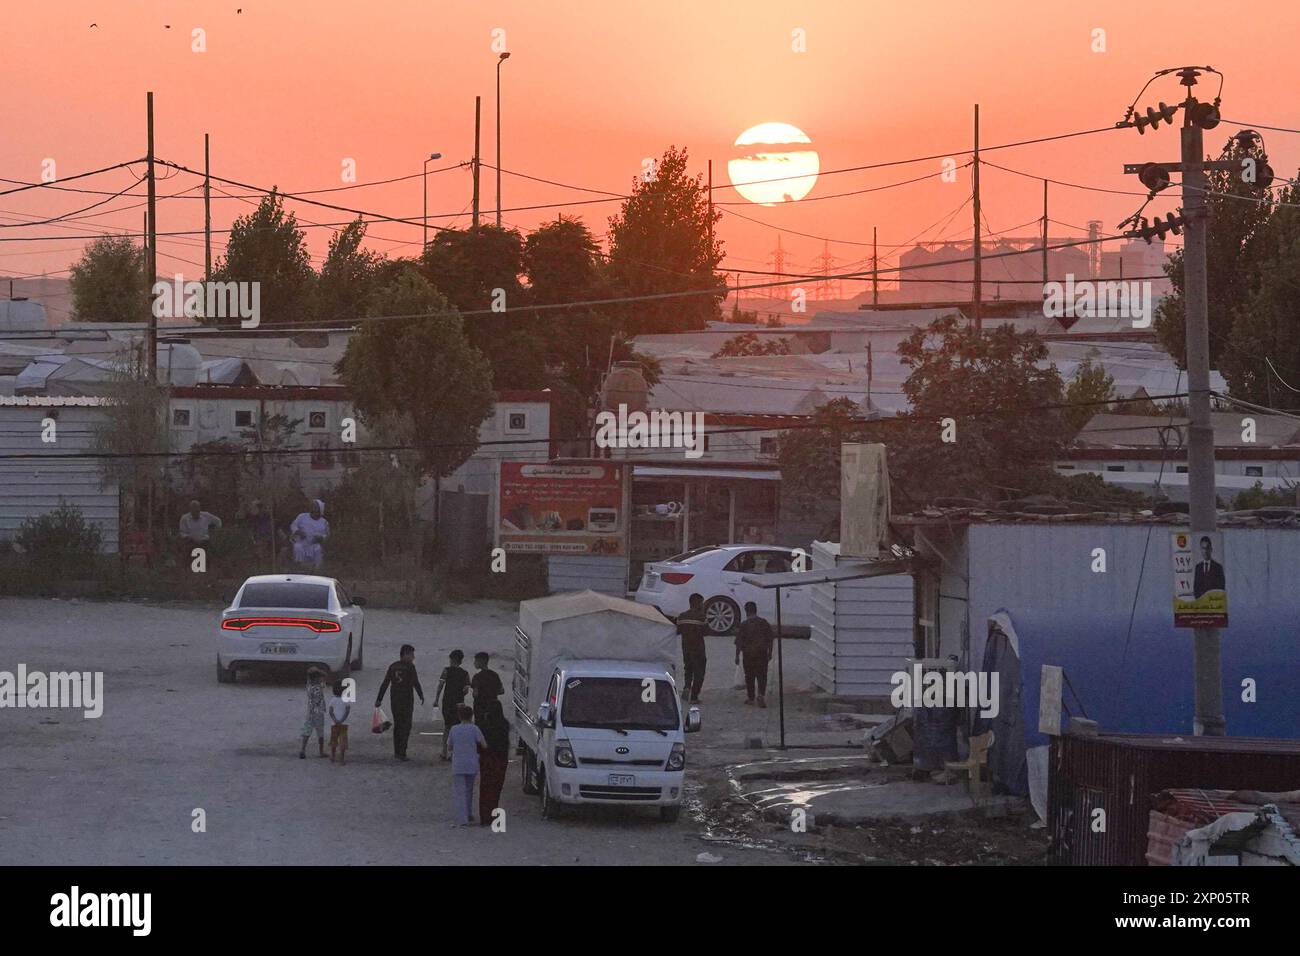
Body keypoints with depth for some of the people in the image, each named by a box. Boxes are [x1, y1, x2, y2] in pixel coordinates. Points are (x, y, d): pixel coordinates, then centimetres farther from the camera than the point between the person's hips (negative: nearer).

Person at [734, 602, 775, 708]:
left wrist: (737, 656, 0)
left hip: (748, 654, -2)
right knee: (762, 675, 3)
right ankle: (762, 694, -17)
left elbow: (739, 642, -7)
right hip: (762, 653, 2)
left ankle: (750, 698, 17)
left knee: (749, 676, 10)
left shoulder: (743, 624, -8)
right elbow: (770, 639, 5)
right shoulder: (764, 622, 0)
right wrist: (770, 652, 14)